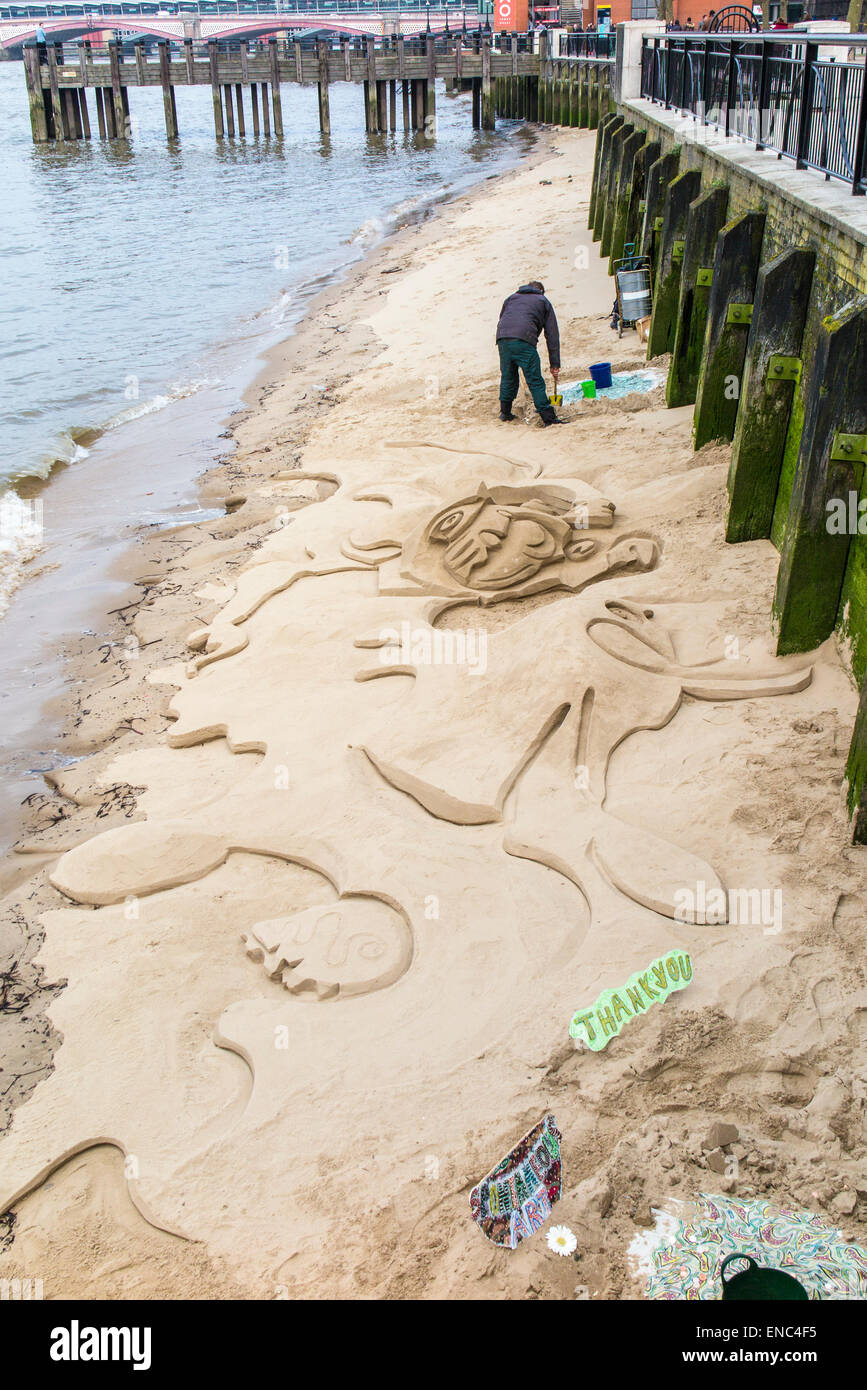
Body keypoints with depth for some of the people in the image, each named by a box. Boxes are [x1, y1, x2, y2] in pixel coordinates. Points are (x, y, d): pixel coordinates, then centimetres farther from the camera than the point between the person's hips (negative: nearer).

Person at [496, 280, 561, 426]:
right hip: (524, 340, -4)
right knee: (535, 382, -2)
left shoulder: (511, 298, 33)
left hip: (502, 338, 4)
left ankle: (505, 412, 31)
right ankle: (549, 418, -2)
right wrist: (555, 364, 16)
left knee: (507, 377, 21)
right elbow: (552, 335, 17)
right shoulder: (543, 302, 23)